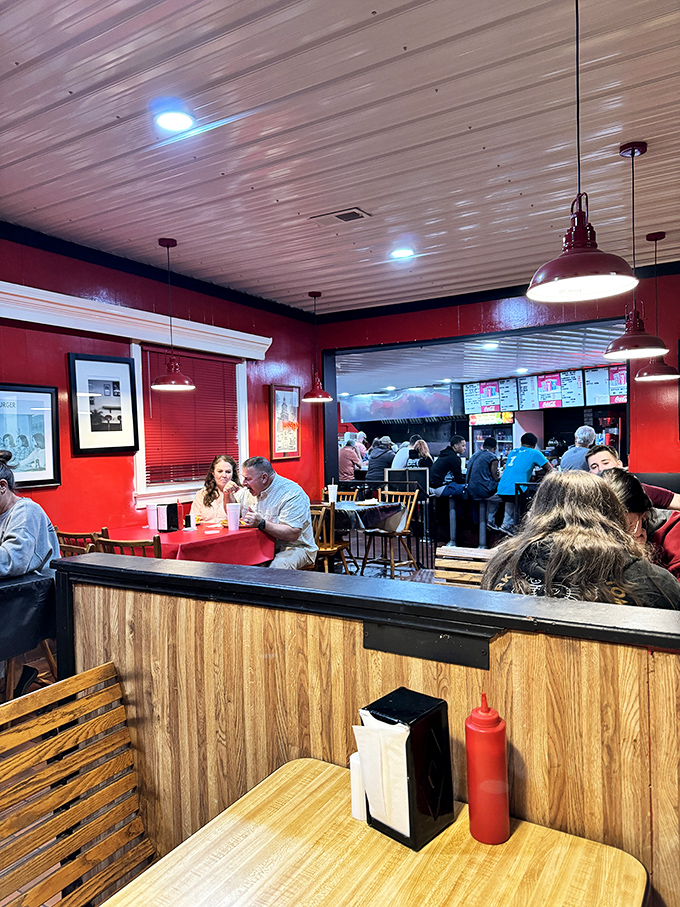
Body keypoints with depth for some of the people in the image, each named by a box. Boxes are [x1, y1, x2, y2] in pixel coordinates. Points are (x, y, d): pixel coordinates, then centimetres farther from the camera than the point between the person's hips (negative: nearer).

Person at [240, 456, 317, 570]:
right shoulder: (256, 491, 10)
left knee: (277, 567, -39)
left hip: (296, 547, -8)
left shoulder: (292, 494, -19)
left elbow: (293, 534, -29)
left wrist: (261, 523, -36)